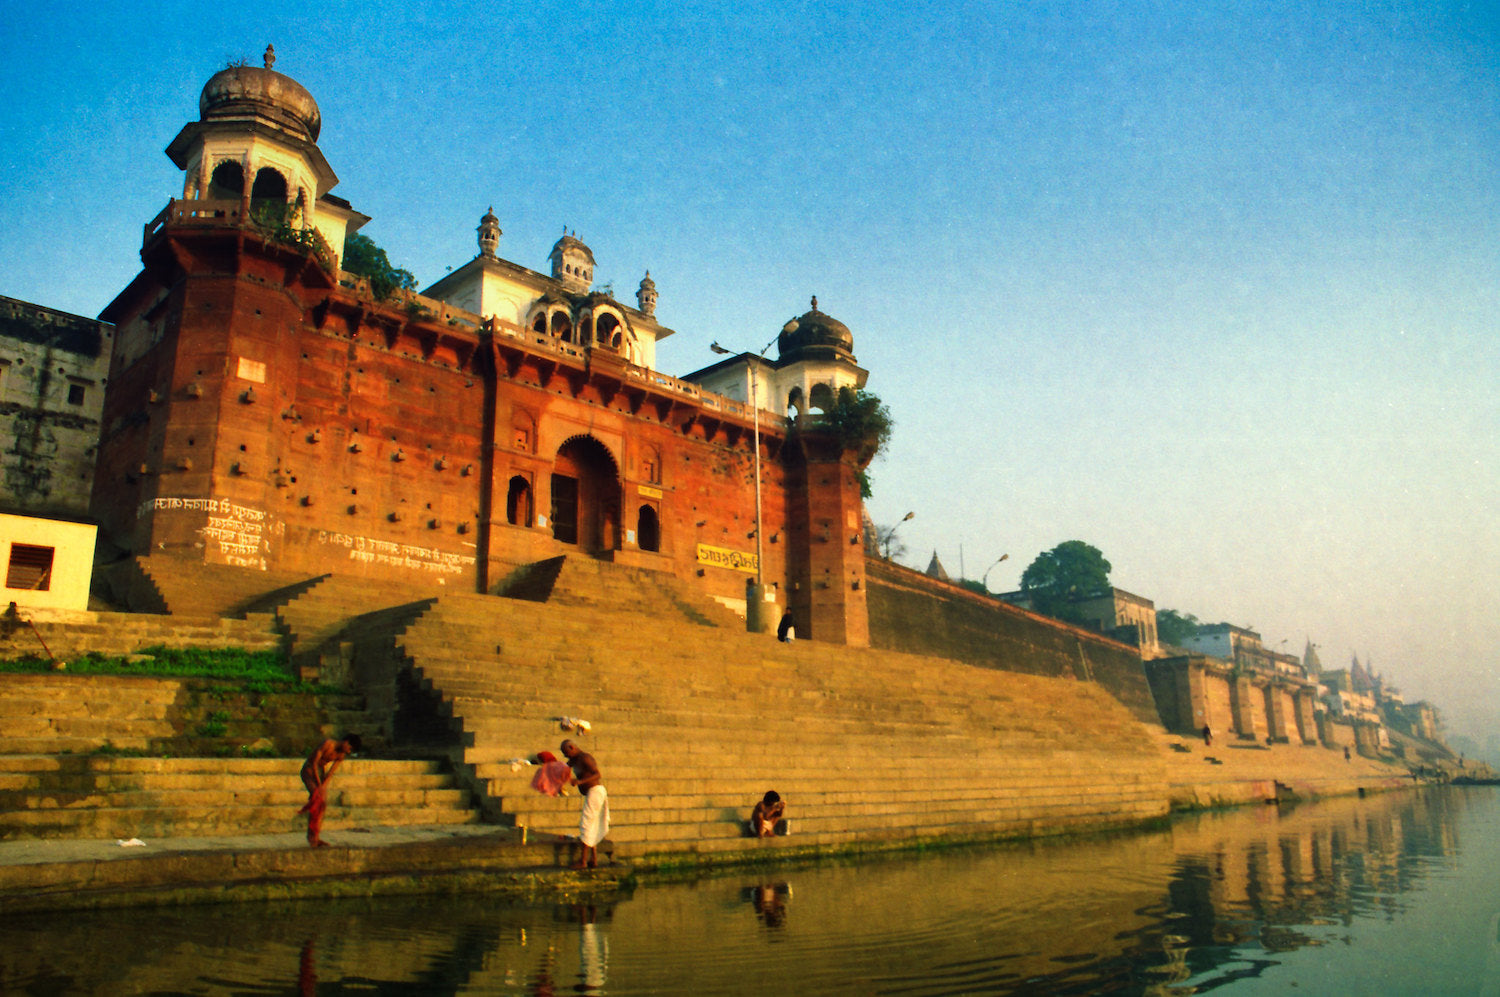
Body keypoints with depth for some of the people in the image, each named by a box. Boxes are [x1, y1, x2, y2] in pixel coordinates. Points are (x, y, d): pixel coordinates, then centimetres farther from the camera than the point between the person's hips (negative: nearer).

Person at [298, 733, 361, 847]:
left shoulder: (342, 755, -6)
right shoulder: (328, 744, -26)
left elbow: (330, 772, -7)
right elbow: (314, 762, -25)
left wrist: (323, 786, -22)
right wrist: (319, 784, -23)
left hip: (320, 771, 7)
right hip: (309, 770, -7)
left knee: (323, 804, -2)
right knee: (318, 799, -20)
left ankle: (316, 837, 3)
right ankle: (311, 836, -15)